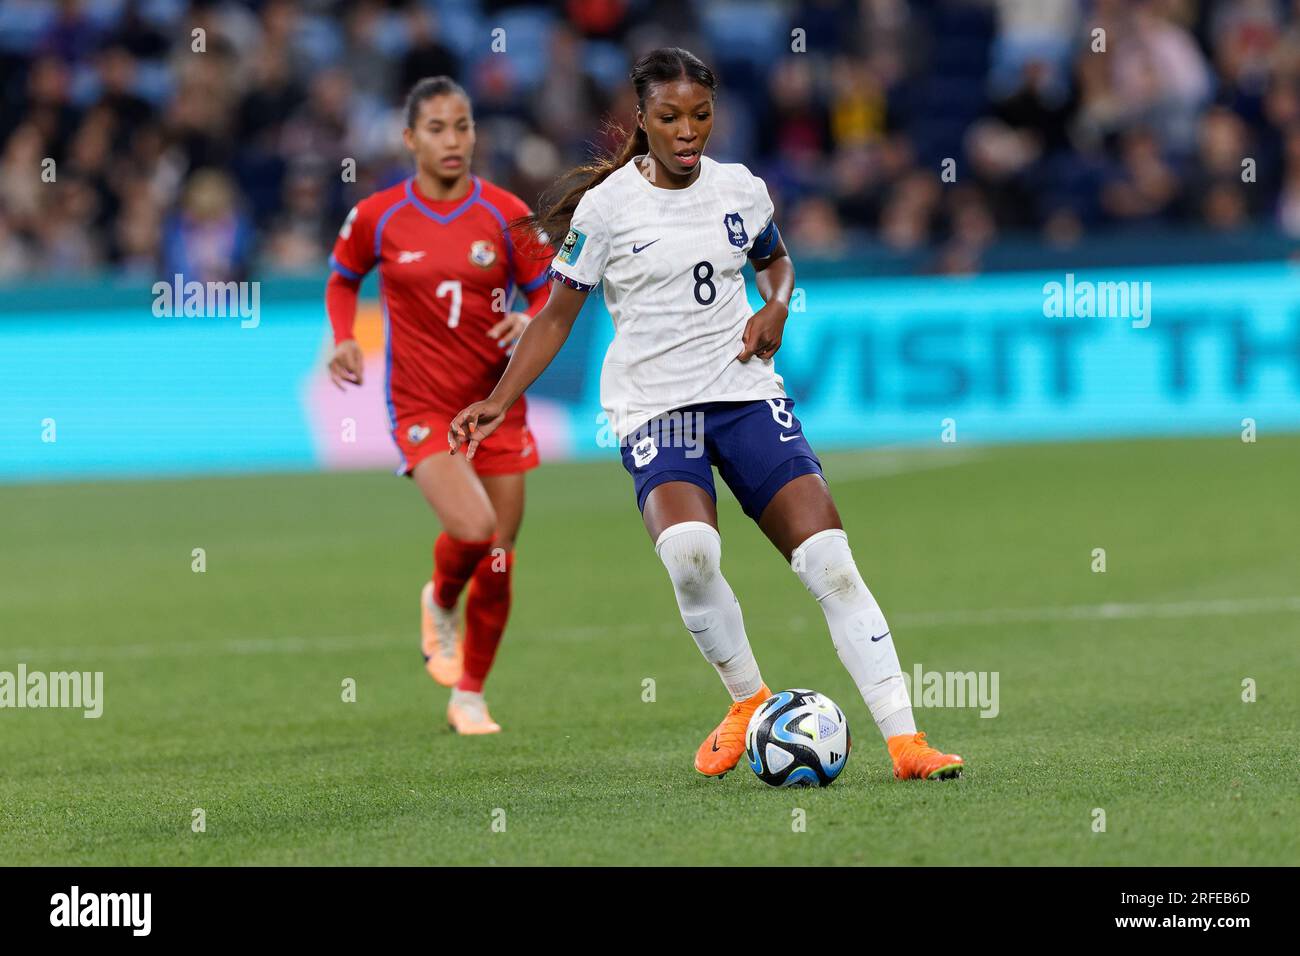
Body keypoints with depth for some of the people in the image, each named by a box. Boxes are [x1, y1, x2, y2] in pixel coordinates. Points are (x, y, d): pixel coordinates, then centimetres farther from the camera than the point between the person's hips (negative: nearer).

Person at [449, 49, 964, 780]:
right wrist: (499, 403, -6)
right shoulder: (607, 204, -4)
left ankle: (904, 740, -8)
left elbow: (777, 259, 26)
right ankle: (749, 702, -6)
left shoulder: (741, 190, 5)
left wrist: (776, 308, 3)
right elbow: (558, 314, 3)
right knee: (689, 552, -31)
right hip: (655, 406, -3)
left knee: (830, 560, -10)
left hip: (746, 392, 3)